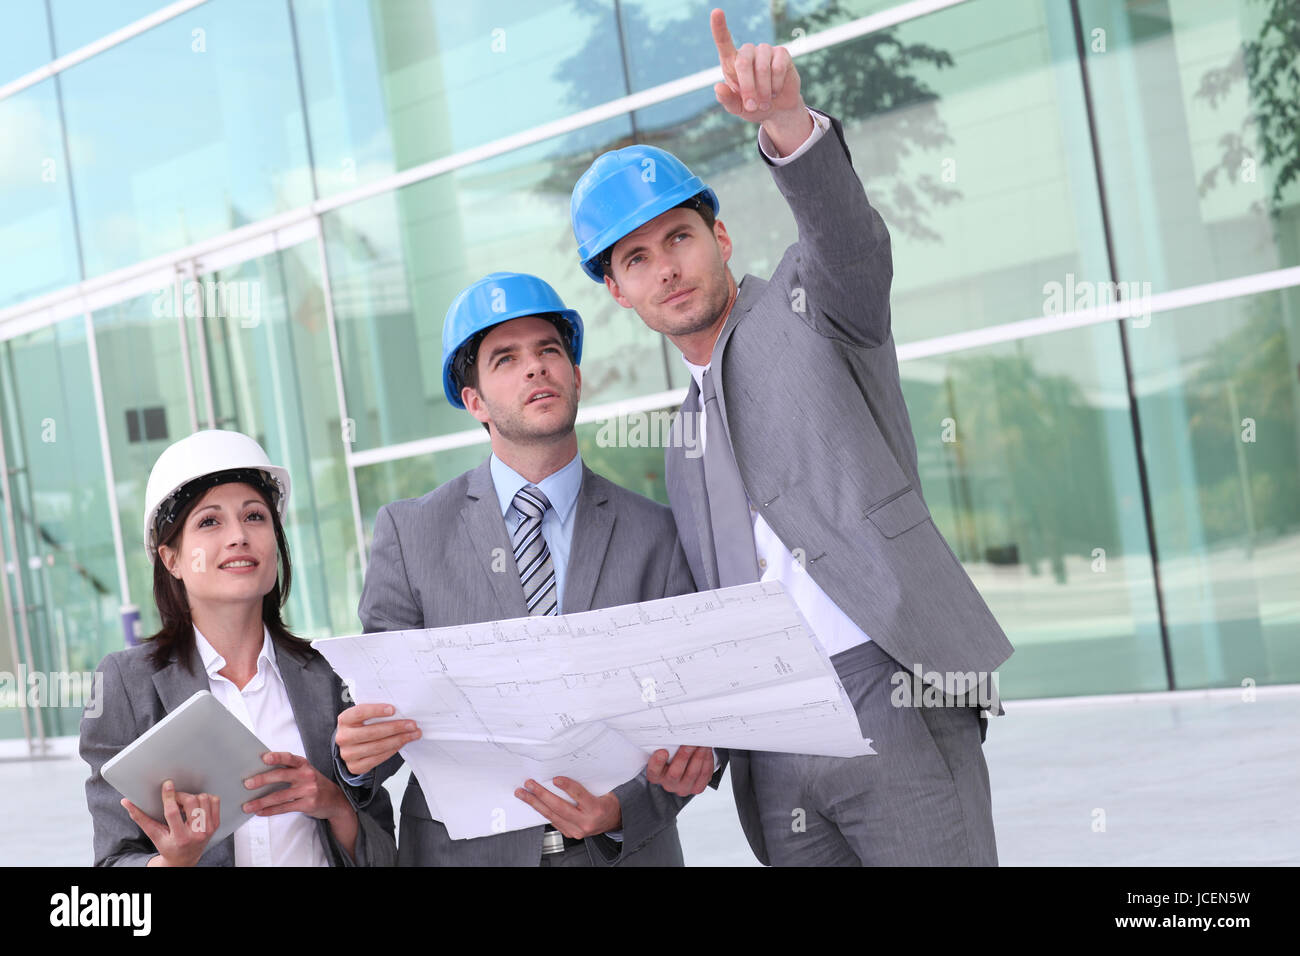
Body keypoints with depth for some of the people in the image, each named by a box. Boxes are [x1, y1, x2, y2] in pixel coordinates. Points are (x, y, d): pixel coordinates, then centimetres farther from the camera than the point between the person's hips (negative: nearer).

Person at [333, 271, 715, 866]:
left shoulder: (654, 534, 1)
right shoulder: (409, 532, 0)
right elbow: (387, 700, -1)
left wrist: (622, 812, -18)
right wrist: (359, 756, -23)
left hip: (624, 849, 1)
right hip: (464, 849, 0)